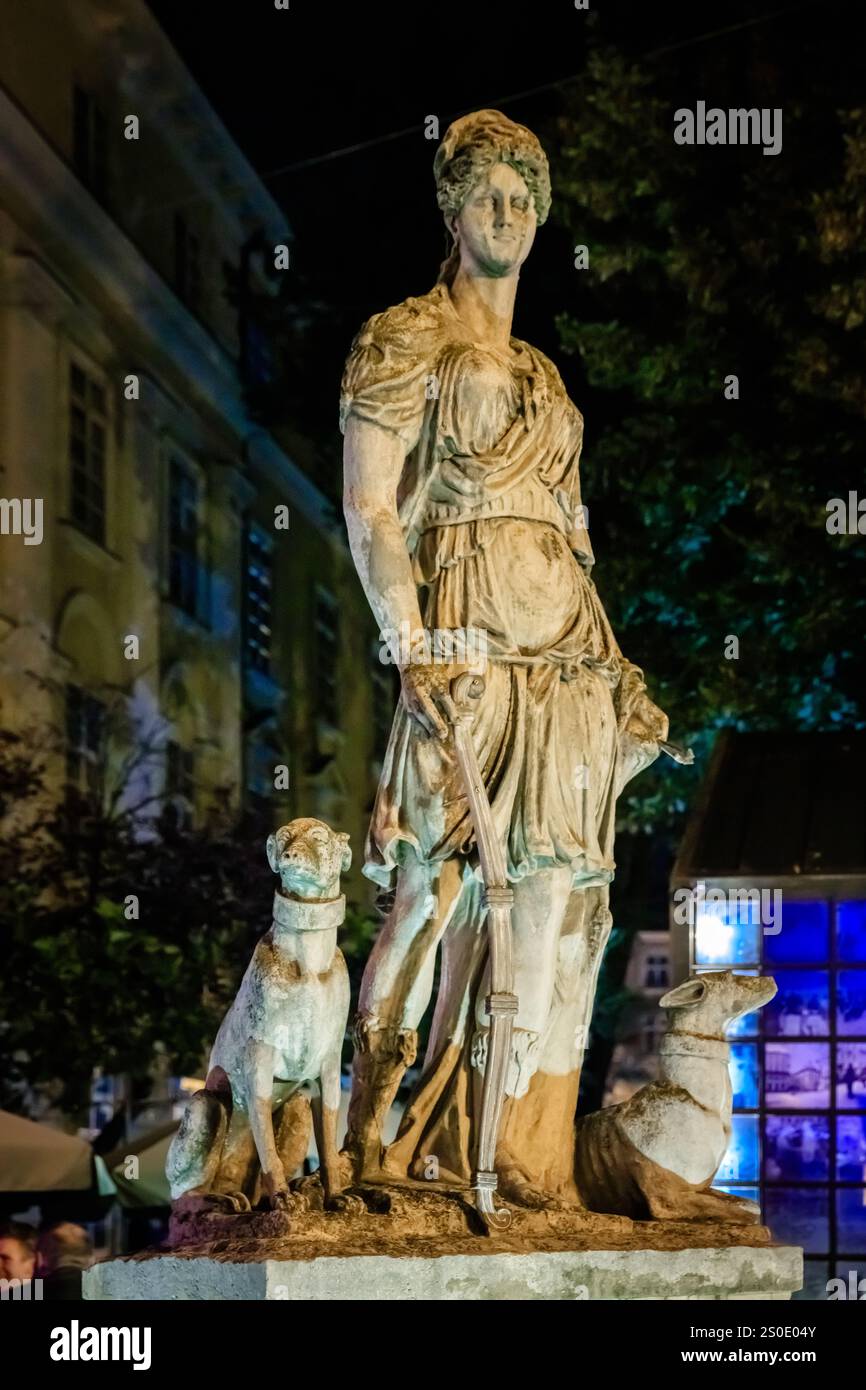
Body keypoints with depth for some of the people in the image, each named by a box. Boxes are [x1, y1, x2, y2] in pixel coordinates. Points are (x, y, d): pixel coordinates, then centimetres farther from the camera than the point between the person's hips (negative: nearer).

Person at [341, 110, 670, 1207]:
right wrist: (415, 650, -16)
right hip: (467, 639, -7)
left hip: (567, 657, 7)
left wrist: (608, 666, 15)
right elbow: (368, 507, -5)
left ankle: (512, 1152, 2)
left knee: (553, 892, -1)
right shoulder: (407, 342, 4)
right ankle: (378, 1139, -7)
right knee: (444, 885, -13)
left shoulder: (542, 378, 24)